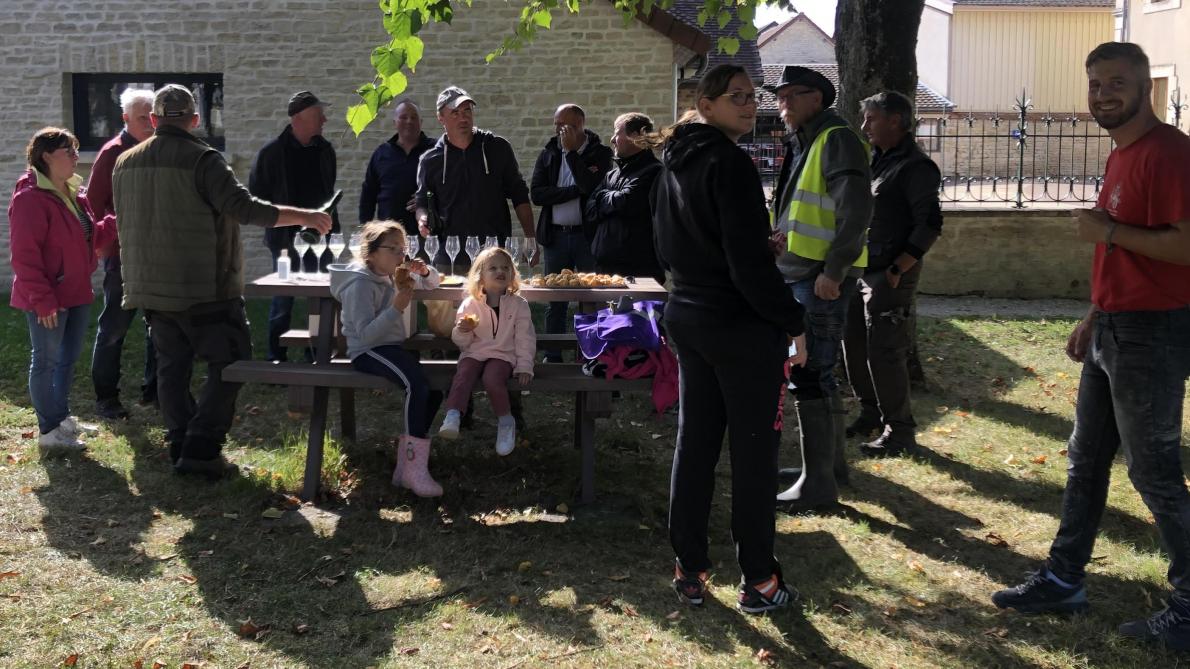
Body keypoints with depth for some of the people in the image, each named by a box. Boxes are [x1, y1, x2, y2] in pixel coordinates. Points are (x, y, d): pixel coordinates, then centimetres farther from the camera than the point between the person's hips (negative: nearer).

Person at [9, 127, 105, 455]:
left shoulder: (71, 194, 12)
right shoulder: (30, 198, -17)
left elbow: (89, 239, 20)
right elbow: (24, 254, -21)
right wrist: (42, 299, -23)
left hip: (76, 294, 9)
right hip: (48, 300, -9)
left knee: (68, 358, 18)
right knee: (46, 361, -1)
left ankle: (62, 418, 32)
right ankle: (49, 433, 6)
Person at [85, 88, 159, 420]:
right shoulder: (113, 153, -7)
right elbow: (94, 205, -9)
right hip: (123, 255, -6)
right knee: (114, 327, 0)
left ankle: (153, 389, 24)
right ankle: (105, 397, 8)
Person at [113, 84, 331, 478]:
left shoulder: (126, 163, 9)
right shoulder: (202, 160, -14)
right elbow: (243, 209, -21)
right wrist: (303, 216, -13)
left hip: (149, 287, 7)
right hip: (202, 288, -7)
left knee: (172, 365, 14)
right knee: (229, 362, 1)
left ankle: (180, 447, 15)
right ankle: (201, 448, -6)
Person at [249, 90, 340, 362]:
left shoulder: (325, 151, 7)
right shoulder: (272, 152, -7)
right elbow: (257, 193, -2)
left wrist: (331, 225, 10)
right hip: (285, 237, -4)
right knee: (283, 301, 2)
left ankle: (316, 356, 16)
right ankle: (277, 358, 12)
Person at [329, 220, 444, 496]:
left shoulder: (392, 276, 16)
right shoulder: (360, 285, -10)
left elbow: (432, 282, 28)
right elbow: (366, 333, -19)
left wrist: (423, 272, 5)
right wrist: (397, 308, -24)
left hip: (392, 347, 9)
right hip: (367, 352, -9)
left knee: (436, 382, -16)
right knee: (416, 382, -33)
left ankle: (406, 467, -11)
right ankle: (415, 470, -33)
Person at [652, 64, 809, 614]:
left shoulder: (673, 162, 10)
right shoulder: (729, 163, -18)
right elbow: (750, 263, -21)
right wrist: (792, 323, -13)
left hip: (686, 316, 9)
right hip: (742, 323, -8)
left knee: (694, 442, 13)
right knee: (754, 451, 1)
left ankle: (688, 571, 19)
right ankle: (758, 581, 9)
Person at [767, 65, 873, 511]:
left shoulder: (836, 140, -10)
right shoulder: (801, 144, 19)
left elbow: (857, 211, -19)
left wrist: (833, 272, -23)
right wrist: (783, 235, 8)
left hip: (821, 278, -10)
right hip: (796, 273, 10)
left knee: (809, 377, -9)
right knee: (816, 374, 17)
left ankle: (818, 485, -4)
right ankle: (831, 462, 30)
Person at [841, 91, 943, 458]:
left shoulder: (915, 167, -13)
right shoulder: (877, 162, 14)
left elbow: (930, 225, -17)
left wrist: (896, 270, -19)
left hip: (890, 276, -9)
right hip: (861, 271, 9)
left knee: (884, 353, -6)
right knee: (854, 345, 15)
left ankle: (899, 431, 4)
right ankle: (871, 413, 30)